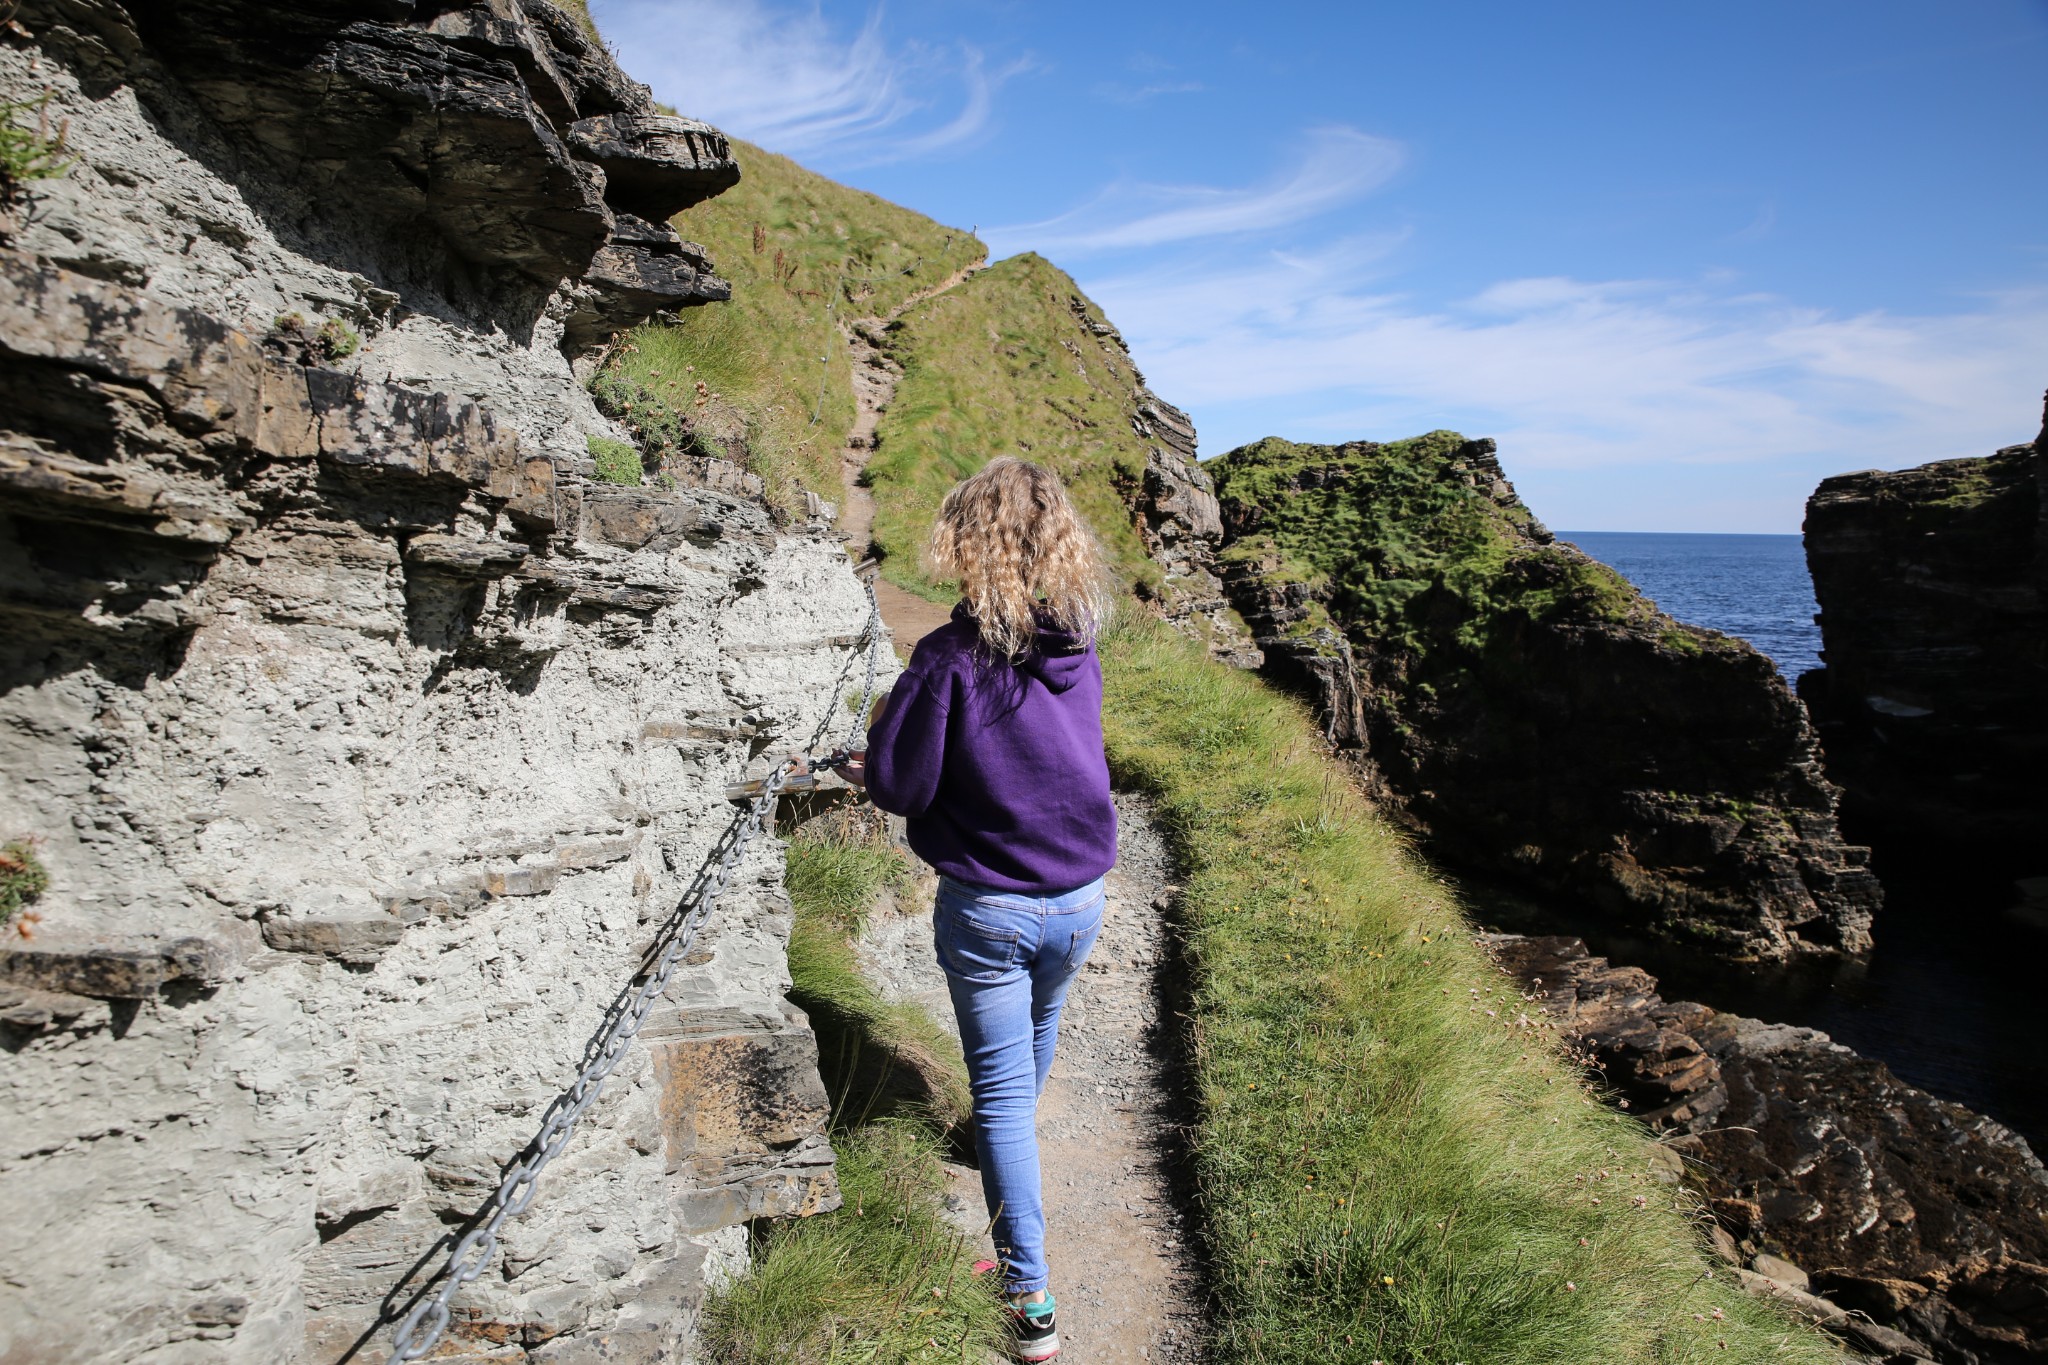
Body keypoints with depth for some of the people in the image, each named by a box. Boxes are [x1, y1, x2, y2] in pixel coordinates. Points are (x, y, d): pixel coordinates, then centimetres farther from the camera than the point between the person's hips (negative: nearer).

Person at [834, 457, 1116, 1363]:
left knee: (1002, 1088, 7)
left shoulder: (950, 658, -20)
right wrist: (893, 765, 17)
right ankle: (1008, 1143, 61)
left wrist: (882, 743, 6)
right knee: (1038, 1026, 32)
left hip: (987, 907, -5)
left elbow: (899, 787, -16)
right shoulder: (1080, 651, -3)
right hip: (1080, 897, 6)